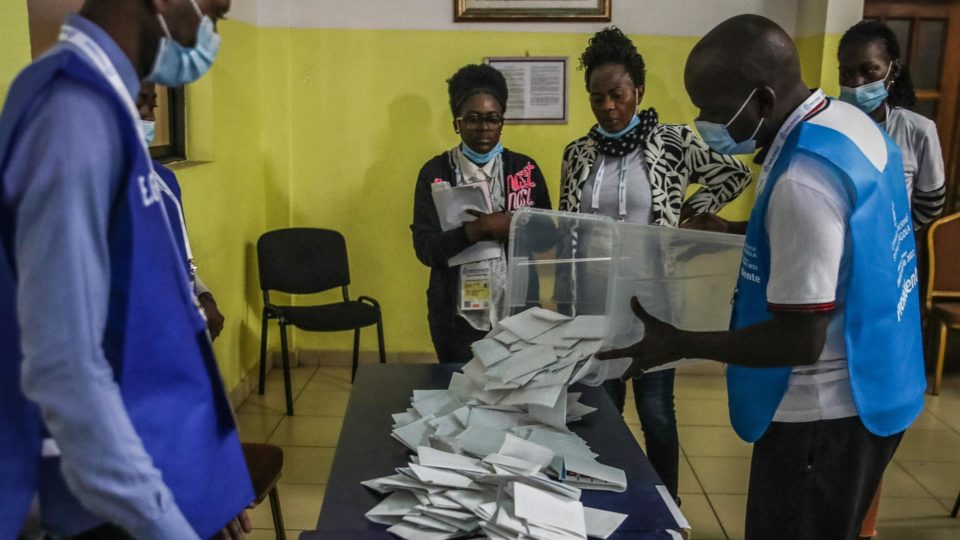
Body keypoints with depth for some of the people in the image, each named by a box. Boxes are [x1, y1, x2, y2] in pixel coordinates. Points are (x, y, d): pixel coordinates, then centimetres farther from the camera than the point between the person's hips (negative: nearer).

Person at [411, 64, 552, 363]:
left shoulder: (525, 169, 2)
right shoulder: (435, 173, -2)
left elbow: (548, 236, 2)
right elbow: (426, 249, -9)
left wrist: (511, 227, -17)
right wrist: (474, 229, -23)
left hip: (517, 310, 1)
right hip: (457, 314, -1)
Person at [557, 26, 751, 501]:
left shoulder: (673, 142, -6)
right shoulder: (577, 153, 5)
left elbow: (736, 175, 4)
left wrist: (686, 213, -3)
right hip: (594, 305, 3)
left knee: (655, 411, 7)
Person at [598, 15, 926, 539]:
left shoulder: (803, 181, -29)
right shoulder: (849, 121, 1)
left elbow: (801, 339, -26)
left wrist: (679, 344, -18)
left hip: (824, 413, -9)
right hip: (868, 389, 9)